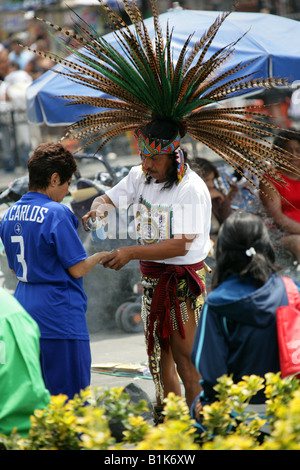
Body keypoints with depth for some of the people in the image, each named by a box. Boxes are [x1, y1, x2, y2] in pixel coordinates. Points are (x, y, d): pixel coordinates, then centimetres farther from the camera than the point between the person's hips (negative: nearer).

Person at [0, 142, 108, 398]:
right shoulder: (57, 214, -15)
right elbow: (77, 269, -12)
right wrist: (99, 256, 6)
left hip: (24, 309, 8)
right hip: (58, 316, -8)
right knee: (70, 396, -3)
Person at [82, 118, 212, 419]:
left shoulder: (191, 189, -20)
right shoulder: (139, 176, 3)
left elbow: (182, 245, -26)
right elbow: (107, 199, 13)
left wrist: (131, 252, -33)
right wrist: (99, 208, -14)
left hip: (183, 279, -8)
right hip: (151, 276, 8)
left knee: (184, 357, -7)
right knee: (158, 352, 12)